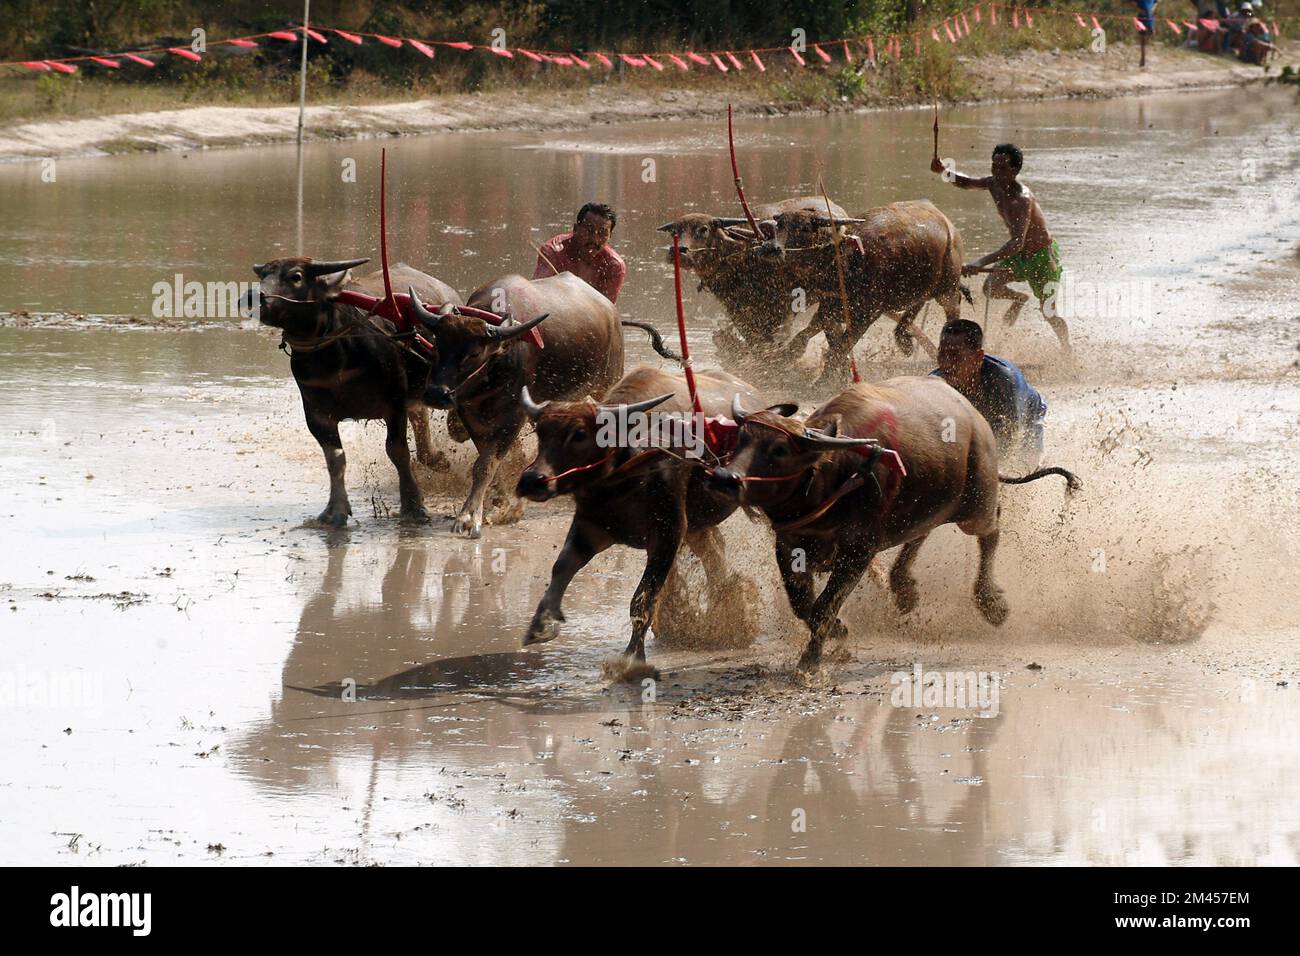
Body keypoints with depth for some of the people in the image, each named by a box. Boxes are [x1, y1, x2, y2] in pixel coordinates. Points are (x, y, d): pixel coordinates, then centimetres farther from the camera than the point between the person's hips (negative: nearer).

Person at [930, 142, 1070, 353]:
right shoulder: (995, 184, -11)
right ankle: (1019, 299, 22)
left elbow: (1017, 243, -47)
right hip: (1019, 256, 7)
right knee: (991, 288, -12)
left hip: (1042, 256, -7)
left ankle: (1067, 350, 30)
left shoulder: (1022, 200, -36)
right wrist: (944, 172, -13)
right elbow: (967, 183, 9)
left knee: (1048, 314, 2)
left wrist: (983, 263, -57)